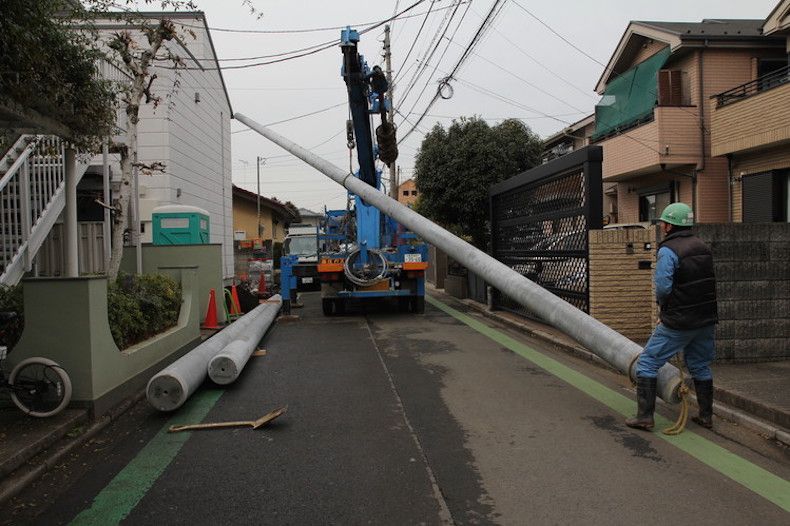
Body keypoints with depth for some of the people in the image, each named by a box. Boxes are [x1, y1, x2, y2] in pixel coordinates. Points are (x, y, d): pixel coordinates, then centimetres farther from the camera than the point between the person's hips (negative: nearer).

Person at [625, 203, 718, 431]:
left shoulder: (668, 250, -16)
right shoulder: (703, 247, 9)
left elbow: (663, 287, -21)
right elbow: (709, 281, 13)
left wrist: (662, 302, 0)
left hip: (678, 323, -7)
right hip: (706, 320, 8)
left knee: (647, 363, 2)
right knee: (700, 367, 20)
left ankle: (644, 416, 2)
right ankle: (706, 416, 29)